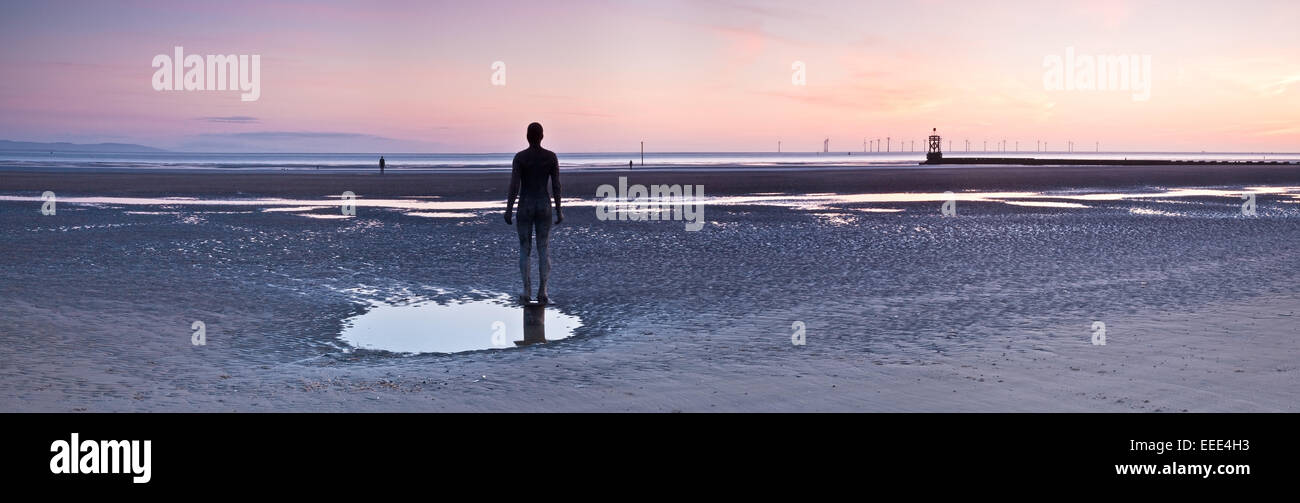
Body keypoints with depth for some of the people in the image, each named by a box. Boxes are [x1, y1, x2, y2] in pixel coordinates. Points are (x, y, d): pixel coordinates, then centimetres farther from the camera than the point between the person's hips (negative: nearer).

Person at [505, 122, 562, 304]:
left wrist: (509, 210, -6)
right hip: (544, 206, 1)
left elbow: (514, 185, -12)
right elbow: (556, 185, -3)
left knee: (525, 249, 10)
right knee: (544, 250, 7)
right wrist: (558, 210, 5)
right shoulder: (551, 156, -3)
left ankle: (527, 292, 8)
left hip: (525, 207, -1)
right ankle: (542, 292, 3)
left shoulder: (519, 157, -8)